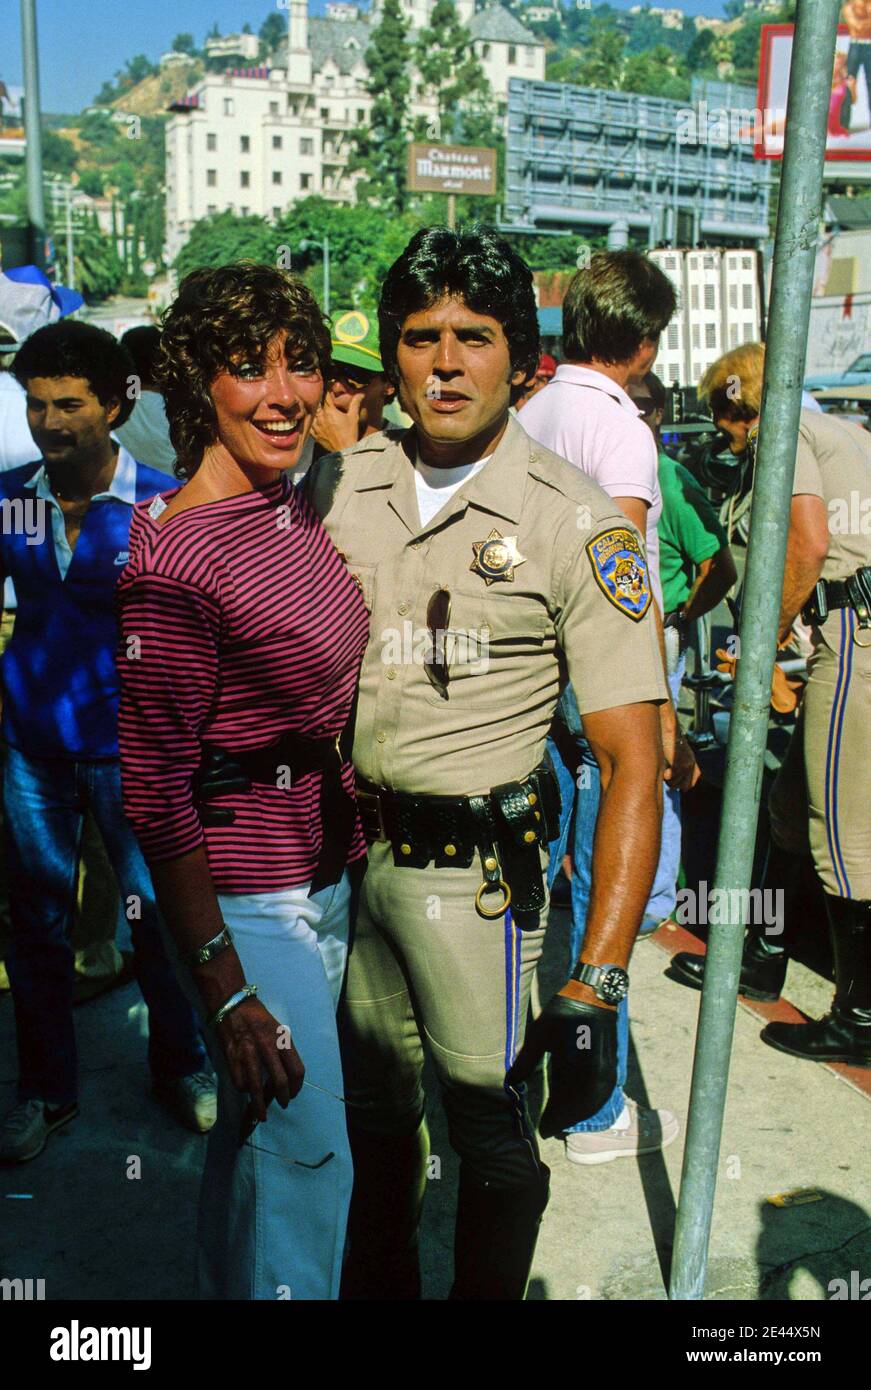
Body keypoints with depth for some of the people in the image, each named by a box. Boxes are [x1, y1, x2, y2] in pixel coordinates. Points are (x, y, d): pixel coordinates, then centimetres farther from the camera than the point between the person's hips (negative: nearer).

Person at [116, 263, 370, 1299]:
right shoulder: (174, 557, -20)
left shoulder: (299, 513, 5)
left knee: (252, 1136, 22)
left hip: (330, 874, 8)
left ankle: (230, 1292, 42)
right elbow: (155, 793, -20)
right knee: (306, 1150, 2)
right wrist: (227, 988, -21)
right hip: (247, 900, -8)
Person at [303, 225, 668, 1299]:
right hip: (340, 849, 4)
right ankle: (379, 1287, 44)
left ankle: (487, 1294, 34)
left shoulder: (574, 523, -12)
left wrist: (594, 987, -23)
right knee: (369, 1110, 19)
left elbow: (633, 762, -16)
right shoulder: (336, 486, 2)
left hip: (473, 869, -4)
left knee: (491, 1130, 6)